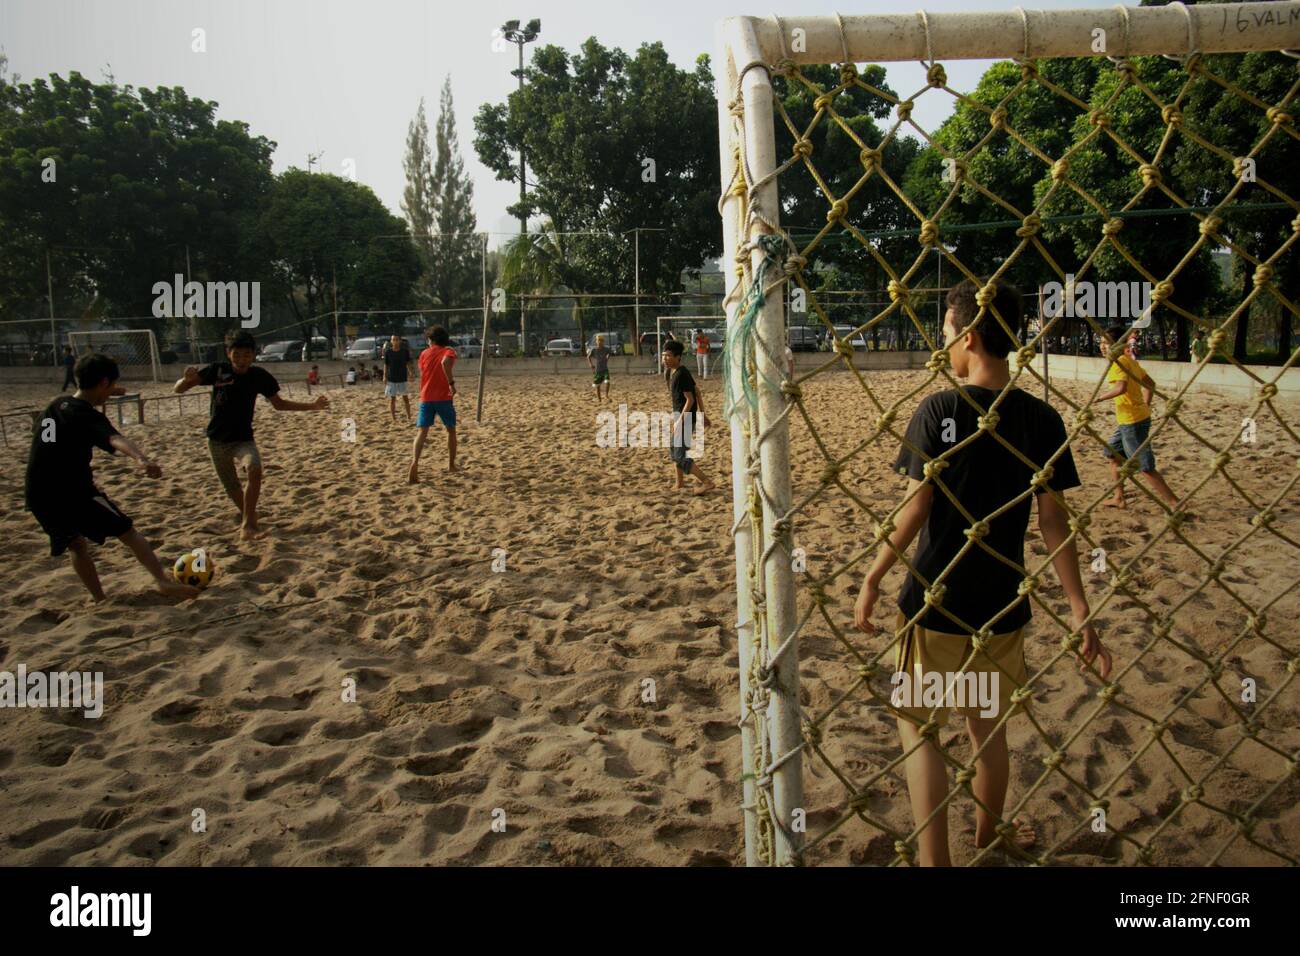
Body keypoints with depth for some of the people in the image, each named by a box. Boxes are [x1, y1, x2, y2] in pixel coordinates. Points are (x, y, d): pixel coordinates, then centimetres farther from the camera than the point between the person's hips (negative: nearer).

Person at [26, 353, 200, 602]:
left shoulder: (57, 404, 12)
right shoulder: (88, 417, -14)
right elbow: (115, 439, -37)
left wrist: (108, 393, 53)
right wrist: (142, 459, -58)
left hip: (37, 497, 8)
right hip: (73, 492, -7)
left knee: (77, 545, 23)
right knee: (128, 532, 1)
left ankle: (99, 599, 21)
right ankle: (164, 581, -8)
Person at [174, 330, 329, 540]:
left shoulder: (259, 376, -7)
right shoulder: (217, 370, -12)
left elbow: (279, 404, 6)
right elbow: (178, 390, -10)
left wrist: (312, 406, -3)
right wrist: (187, 378, -34)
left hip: (243, 439, 0)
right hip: (217, 439, 1)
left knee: (255, 470, -28)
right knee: (231, 486, 8)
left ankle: (247, 524, -19)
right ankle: (249, 520, 36)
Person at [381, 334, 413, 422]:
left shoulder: (405, 351, -4)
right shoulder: (388, 352, -4)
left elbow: (408, 363, 3)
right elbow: (386, 365, 1)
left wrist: (409, 374, -4)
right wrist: (385, 376, -4)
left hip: (402, 378, 0)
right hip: (391, 379, 0)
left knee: (405, 397, 6)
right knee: (392, 399, 5)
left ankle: (409, 417, 15)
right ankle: (394, 419, 12)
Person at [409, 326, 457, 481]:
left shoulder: (424, 353, 11)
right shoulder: (449, 351, -1)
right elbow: (445, 362, -24)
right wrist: (451, 383, -22)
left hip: (426, 397, 2)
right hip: (444, 397, -2)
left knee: (422, 432, -3)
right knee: (451, 430, 18)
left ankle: (414, 463, -25)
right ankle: (451, 464, 23)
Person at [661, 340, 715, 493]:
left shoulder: (681, 375, -20)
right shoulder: (671, 373, 9)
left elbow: (690, 399, -21)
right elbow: (697, 393, 15)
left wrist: (680, 421, -23)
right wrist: (702, 413, 18)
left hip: (686, 418, -10)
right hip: (679, 416, 10)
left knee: (681, 457, -9)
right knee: (673, 450, 22)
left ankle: (707, 483, -5)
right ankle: (680, 482, 38)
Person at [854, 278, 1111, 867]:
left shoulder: (937, 410, -13)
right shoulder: (1041, 419, -2)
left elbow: (915, 509, -15)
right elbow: (1053, 520, -3)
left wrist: (873, 579, -4)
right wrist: (1081, 614, 1)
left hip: (934, 601, -4)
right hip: (1002, 605, 4)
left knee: (918, 726, 10)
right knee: (988, 726, 22)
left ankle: (934, 858, 8)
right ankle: (988, 834, 42)